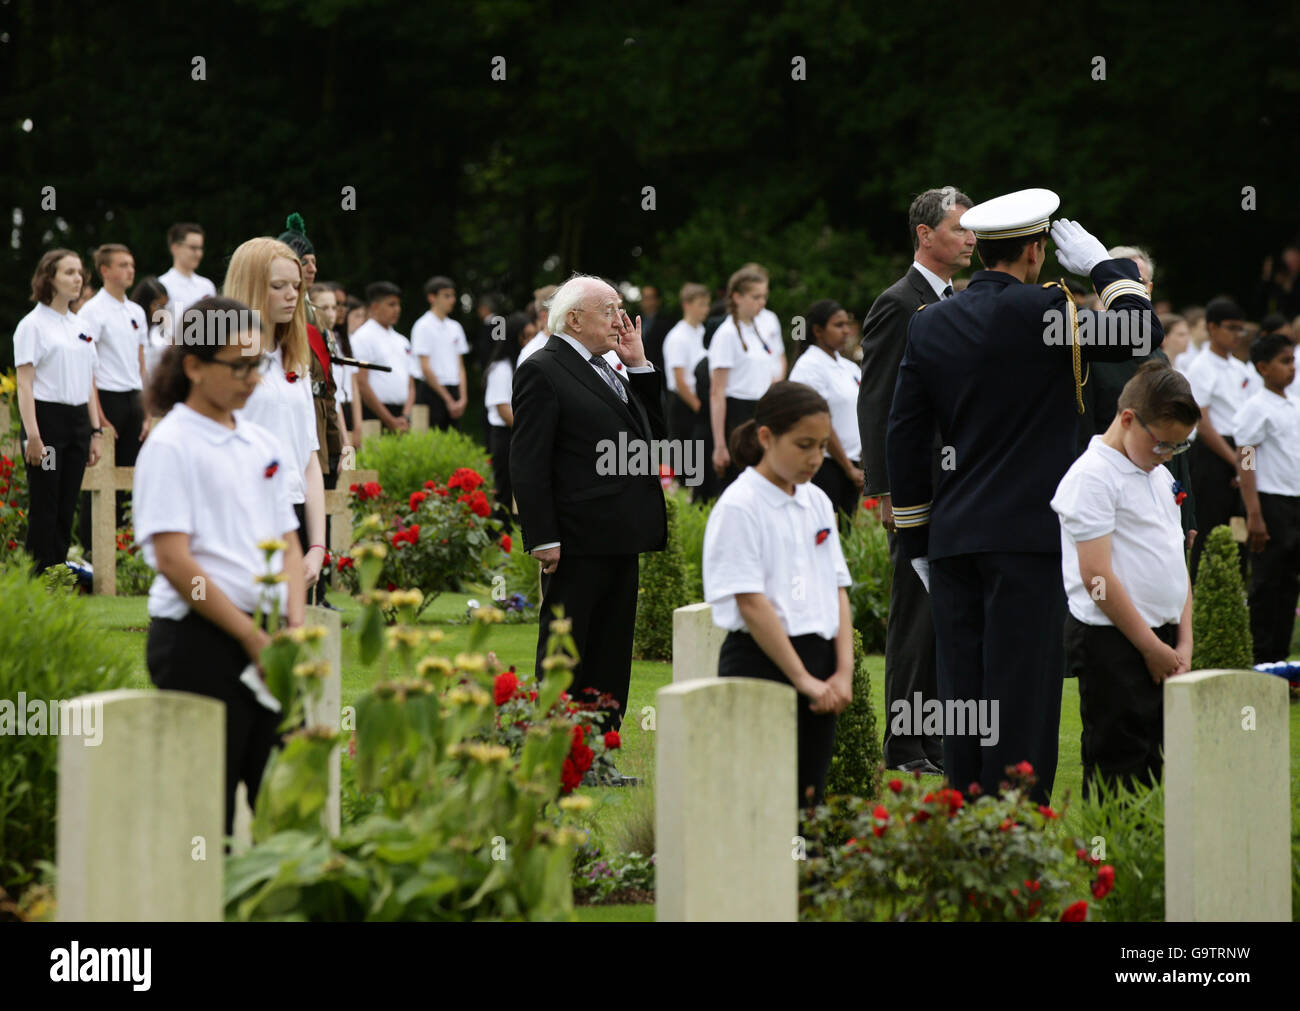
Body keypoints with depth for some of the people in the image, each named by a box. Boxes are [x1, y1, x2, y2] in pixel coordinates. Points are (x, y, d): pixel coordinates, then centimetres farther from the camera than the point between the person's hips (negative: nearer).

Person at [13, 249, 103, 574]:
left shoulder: (81, 327, 15)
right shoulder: (33, 325, -5)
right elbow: (24, 383, -11)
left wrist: (95, 432, 13)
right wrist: (32, 435, -18)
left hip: (77, 421, 6)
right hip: (47, 417, -6)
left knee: (66, 509, 7)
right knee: (44, 509, -5)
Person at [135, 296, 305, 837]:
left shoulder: (263, 444, 15)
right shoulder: (171, 447, -7)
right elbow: (174, 560, -14)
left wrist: (294, 629, 1)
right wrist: (253, 638, -14)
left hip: (265, 643, 7)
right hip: (201, 642, -7)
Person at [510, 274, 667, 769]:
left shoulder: (609, 373, 19)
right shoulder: (542, 371, -8)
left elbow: (652, 434, 19)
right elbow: (527, 463, -13)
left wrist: (639, 366, 11)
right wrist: (543, 538, -19)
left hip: (620, 541, 9)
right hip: (578, 542, -9)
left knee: (611, 654, 10)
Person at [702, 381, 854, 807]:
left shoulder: (817, 502, 13)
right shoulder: (739, 507, -9)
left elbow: (838, 589, 13)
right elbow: (751, 602, -14)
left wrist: (843, 671, 0)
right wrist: (803, 679, -15)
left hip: (818, 661, 7)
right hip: (762, 662, -7)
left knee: (808, 801, 6)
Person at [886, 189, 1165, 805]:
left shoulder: (929, 323, 9)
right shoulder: (1040, 311, -9)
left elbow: (902, 437, 11)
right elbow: (1143, 335, -5)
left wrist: (917, 540, 17)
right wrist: (1103, 266, 8)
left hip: (953, 539, 6)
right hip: (1026, 535, -6)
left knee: (963, 691, 7)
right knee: (1021, 689, -4)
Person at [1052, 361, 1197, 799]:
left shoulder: (1160, 477, 16)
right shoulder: (1091, 477, -12)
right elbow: (1097, 578, -17)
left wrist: (1183, 643, 9)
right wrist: (1152, 648, -14)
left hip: (1159, 642, 9)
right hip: (1112, 644, -9)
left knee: (1156, 760, 10)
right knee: (1118, 765, -7)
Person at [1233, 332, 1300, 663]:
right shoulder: (1256, 409, -10)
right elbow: (1245, 462, -13)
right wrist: (1254, 515, -19)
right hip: (1271, 502, -7)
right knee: (1266, 583, -3)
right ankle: (1261, 657, 2)